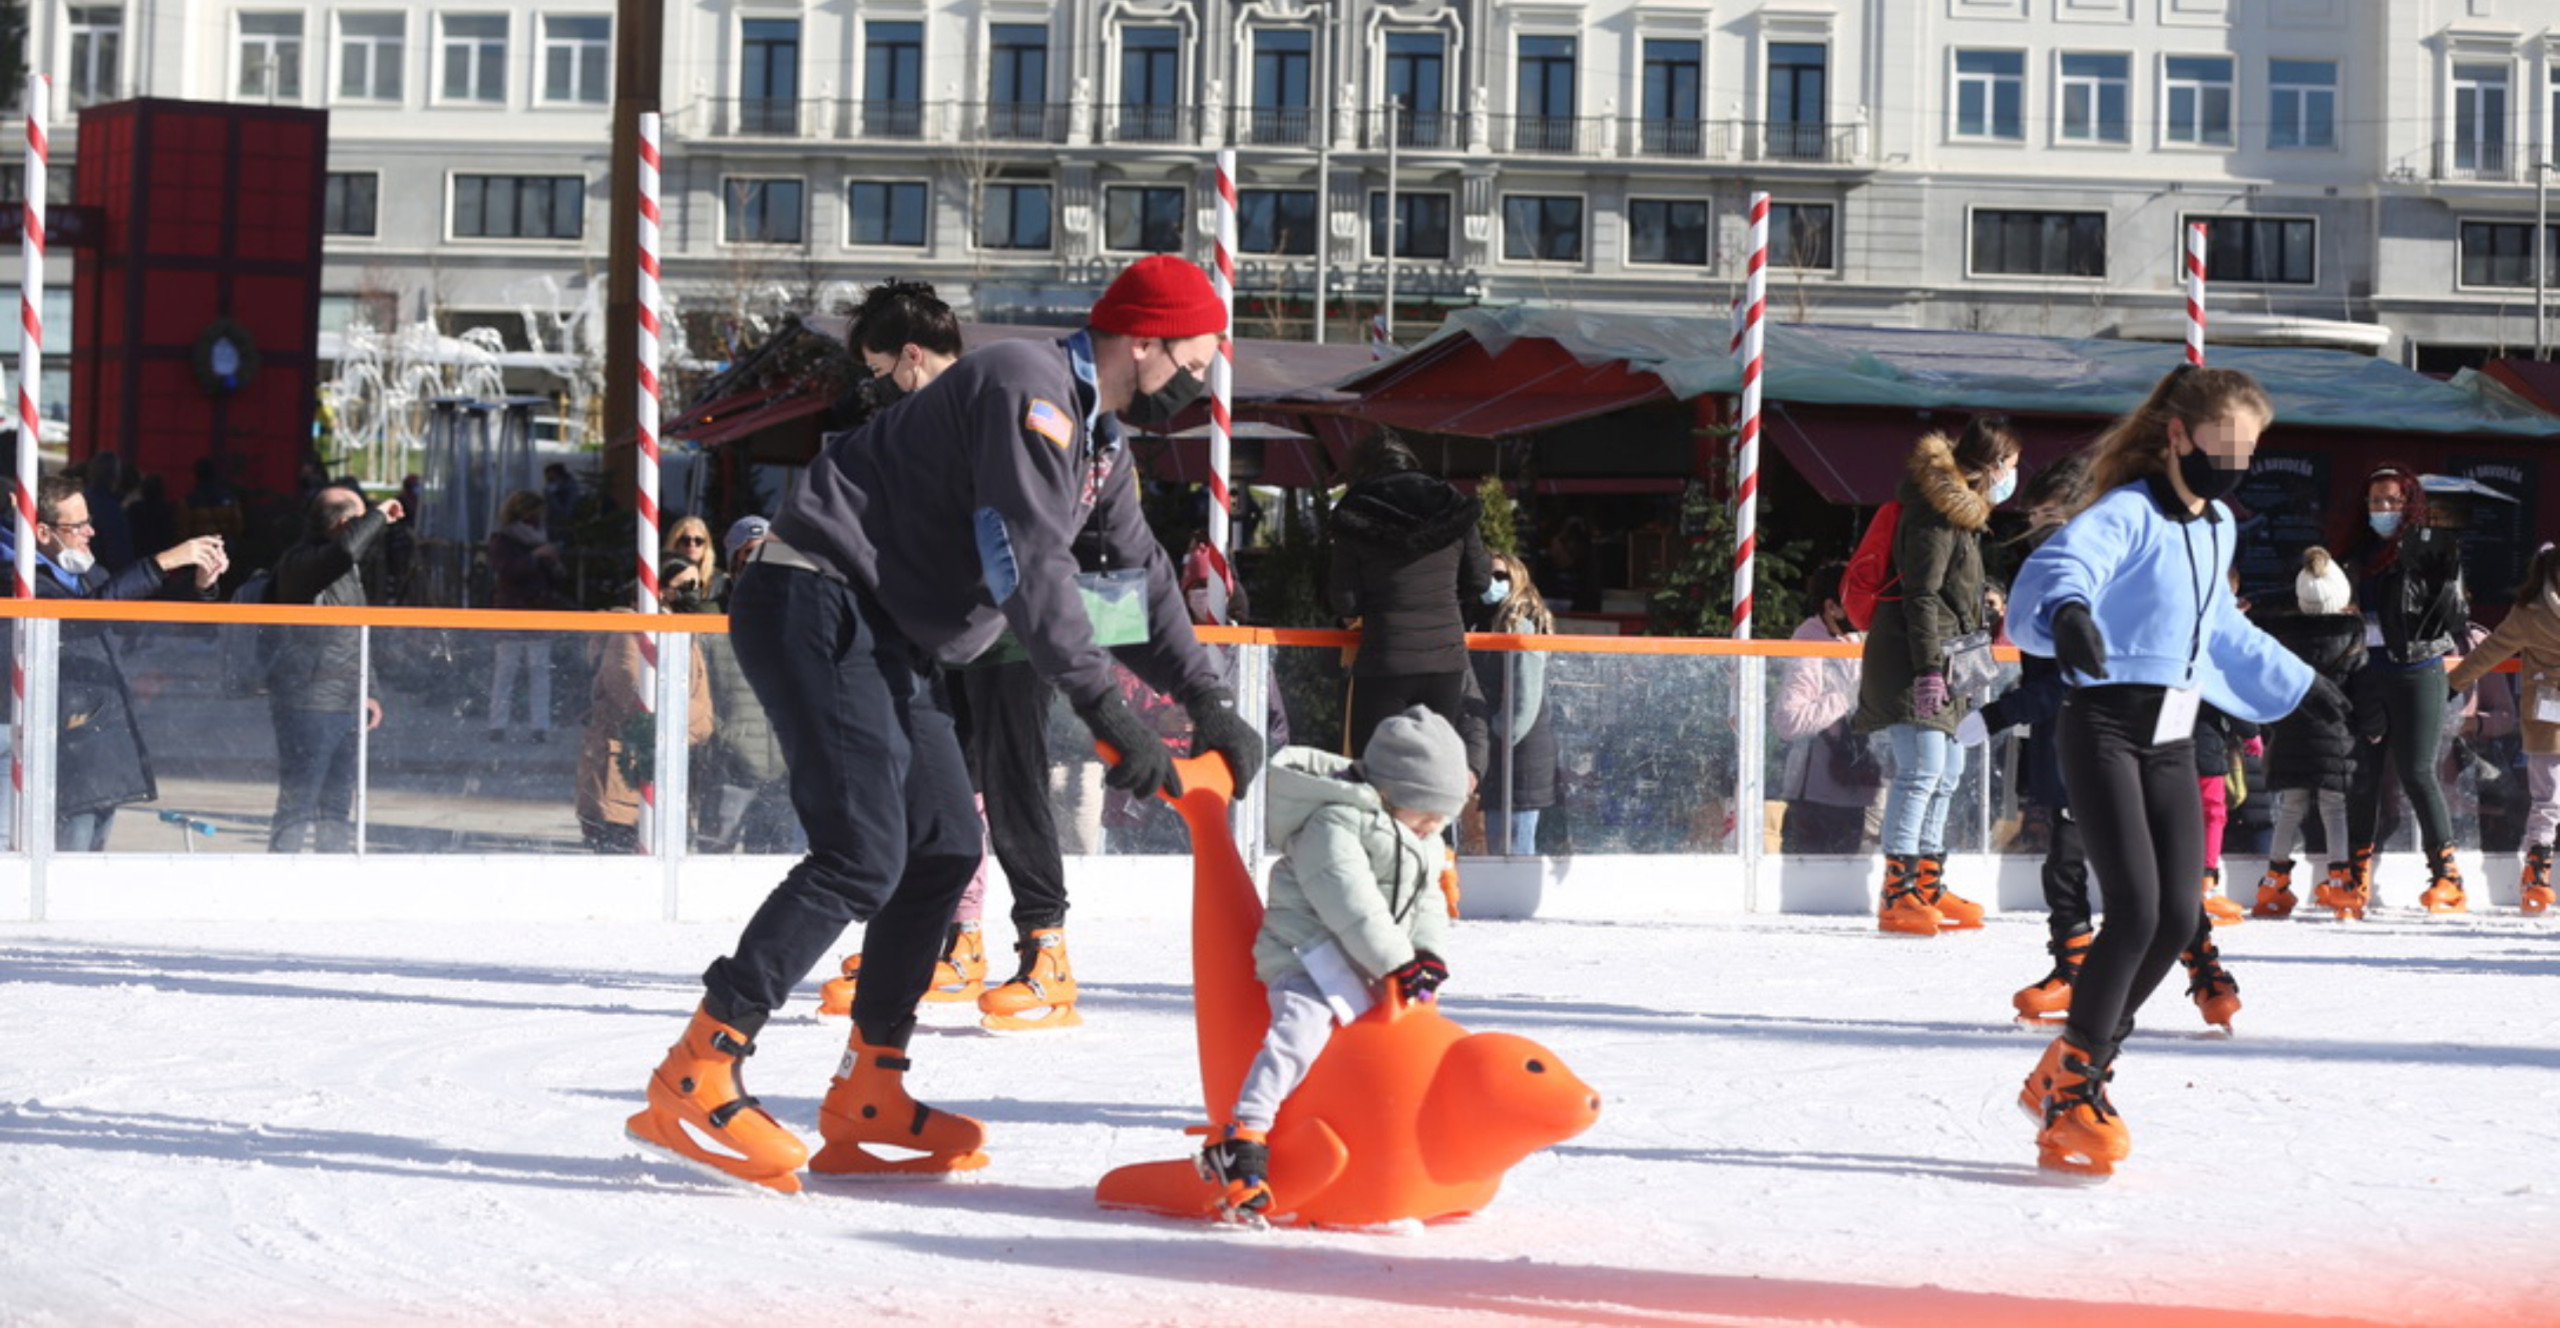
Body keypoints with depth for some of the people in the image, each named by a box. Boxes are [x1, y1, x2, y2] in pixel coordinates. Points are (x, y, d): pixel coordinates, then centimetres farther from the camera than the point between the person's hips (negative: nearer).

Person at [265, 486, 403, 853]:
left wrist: (364, 693, 24)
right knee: (298, 807, -8)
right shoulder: (300, 562, -13)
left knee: (338, 809, 14)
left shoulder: (348, 570, 18)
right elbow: (345, 549, -35)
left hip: (344, 708, 10)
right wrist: (378, 517, -19)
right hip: (307, 705, -10)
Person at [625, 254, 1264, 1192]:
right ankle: (693, 1078, -16)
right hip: (815, 606, -11)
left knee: (946, 848, 8)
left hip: (888, 638, 11)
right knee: (863, 855, -19)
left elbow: (1140, 575, 24)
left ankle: (867, 1100, 14)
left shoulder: (1100, 439, 16)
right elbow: (1028, 562, -25)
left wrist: (1208, 702, 16)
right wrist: (1104, 710, -26)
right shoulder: (1027, 388, -17)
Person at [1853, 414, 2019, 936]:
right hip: (1913, 657, -11)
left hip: (1941, 660, 11)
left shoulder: (1962, 508, 19)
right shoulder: (1937, 511, -14)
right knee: (1923, 766, -16)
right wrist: (1928, 668, -24)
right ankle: (1897, 895, -18)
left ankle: (1928, 886, 24)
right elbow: (1921, 594, -20)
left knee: (1947, 770, 16)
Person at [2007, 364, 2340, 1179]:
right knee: (2135, 912, -17)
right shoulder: (2128, 514, -11)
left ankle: (2072, 1074, 15)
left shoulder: (2218, 529, 17)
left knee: (2178, 919, -1)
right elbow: (2063, 562, -33)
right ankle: (2071, 1090, -4)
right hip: (2106, 727, -8)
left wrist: (2301, 686, 44)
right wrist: (2068, 609, -56)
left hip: (2172, 742, 8)